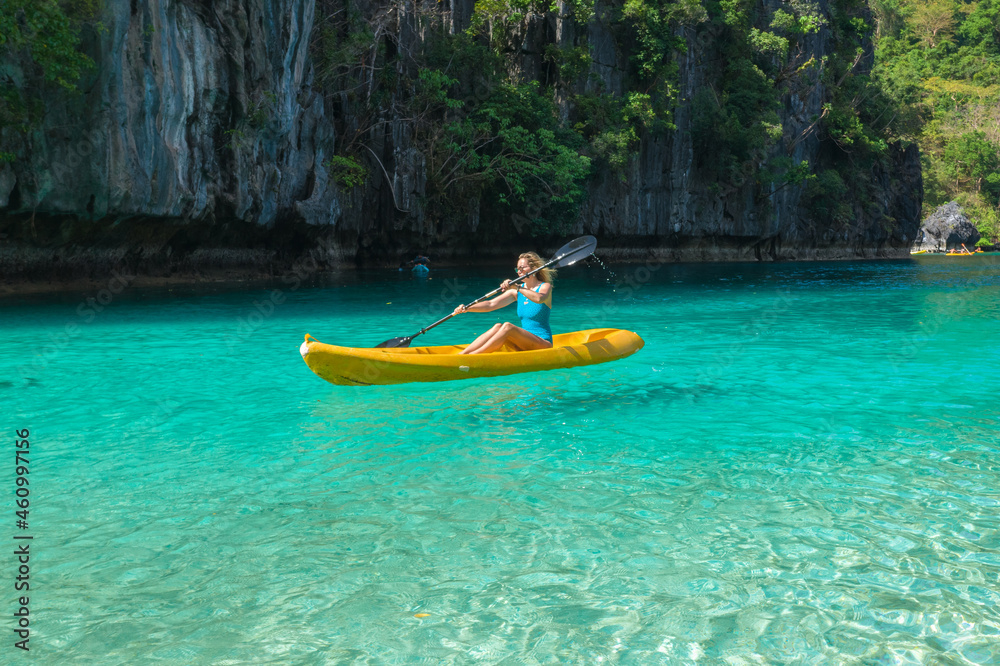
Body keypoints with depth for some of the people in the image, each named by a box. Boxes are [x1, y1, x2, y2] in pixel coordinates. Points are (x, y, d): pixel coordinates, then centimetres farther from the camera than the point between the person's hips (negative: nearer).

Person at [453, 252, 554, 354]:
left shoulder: (545, 286, -5)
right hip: (524, 344, 5)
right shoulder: (517, 291, 11)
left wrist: (517, 288, -36)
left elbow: (539, 298, -31)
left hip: (544, 343, -5)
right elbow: (491, 304, 1)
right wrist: (467, 308, -13)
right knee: (498, 327, -20)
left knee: (507, 327, -27)